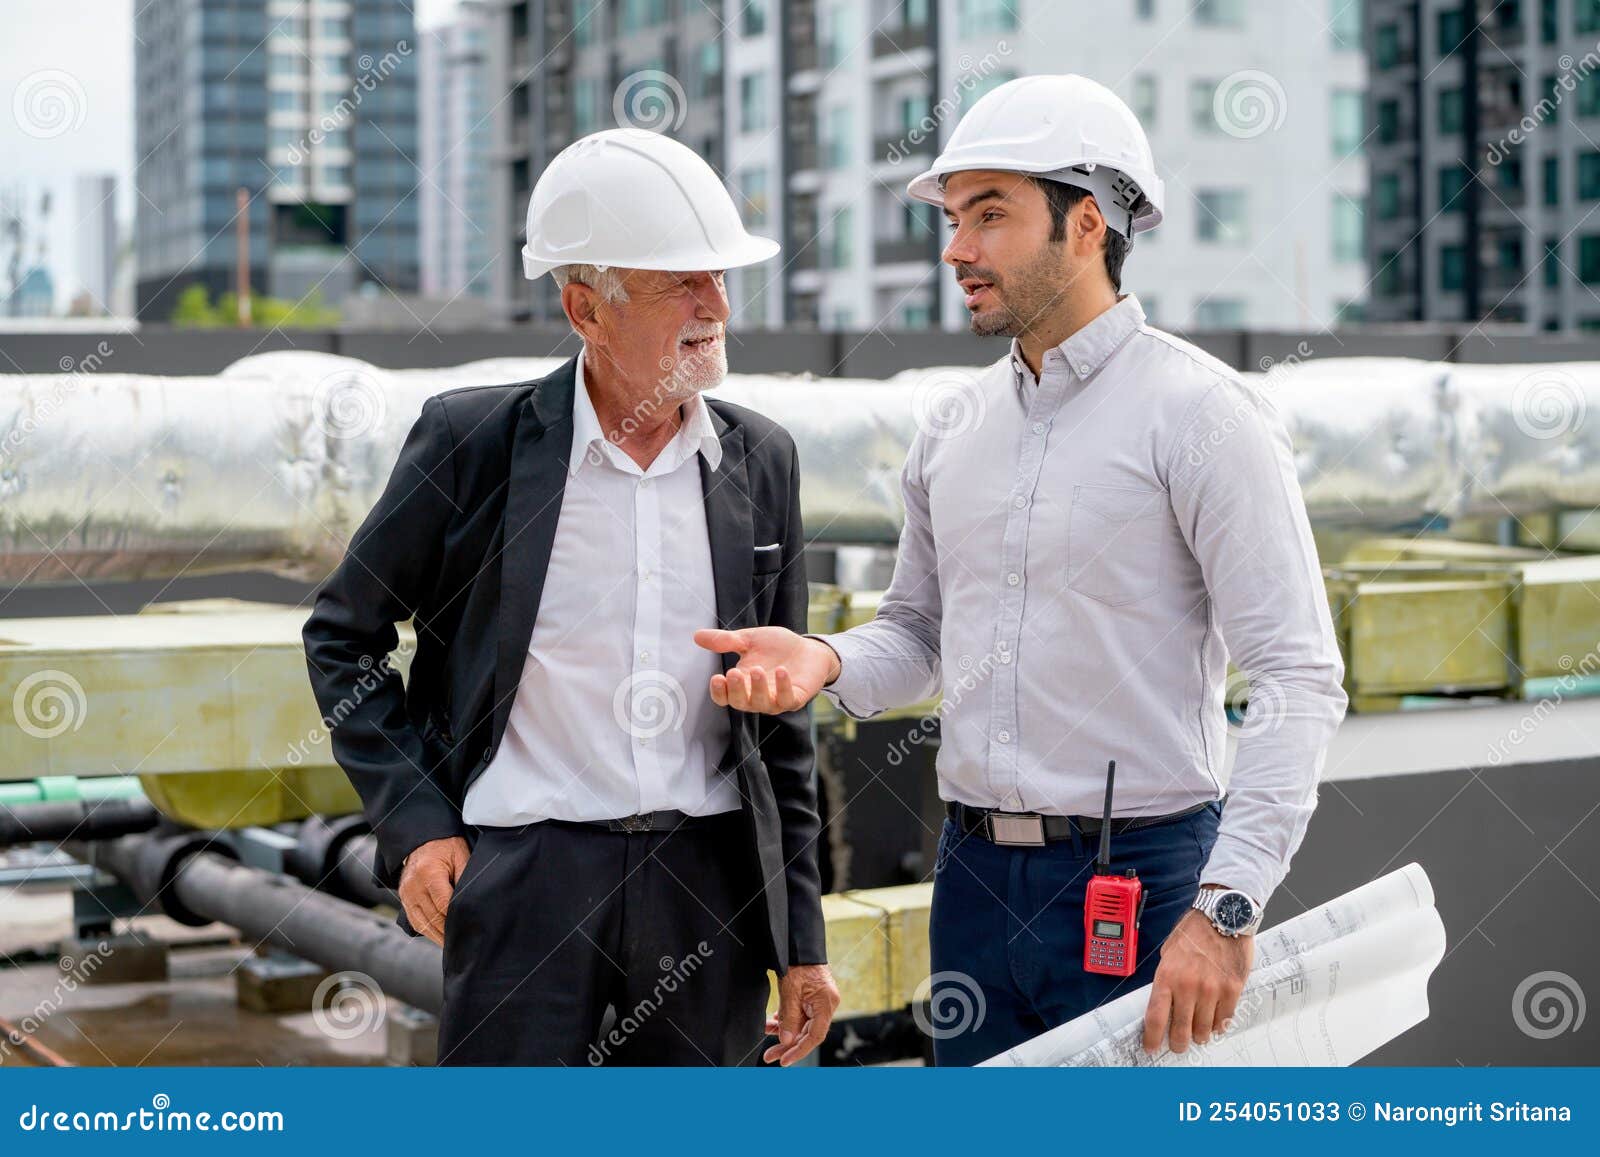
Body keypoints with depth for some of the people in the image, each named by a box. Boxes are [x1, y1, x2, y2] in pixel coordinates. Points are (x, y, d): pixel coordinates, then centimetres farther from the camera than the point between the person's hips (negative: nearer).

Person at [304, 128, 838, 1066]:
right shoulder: (472, 442, -4)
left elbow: (781, 717, 12)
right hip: (525, 882, -3)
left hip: (711, 883, 4)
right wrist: (414, 824, -4)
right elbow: (342, 636, 7)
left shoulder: (760, 460, 6)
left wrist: (802, 937, 11)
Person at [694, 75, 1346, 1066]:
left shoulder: (1201, 412, -10)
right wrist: (824, 659, -2)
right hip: (975, 873, 6)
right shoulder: (955, 429, 10)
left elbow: (1300, 679, -15)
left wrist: (1226, 907, -23)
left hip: (1139, 878, -6)